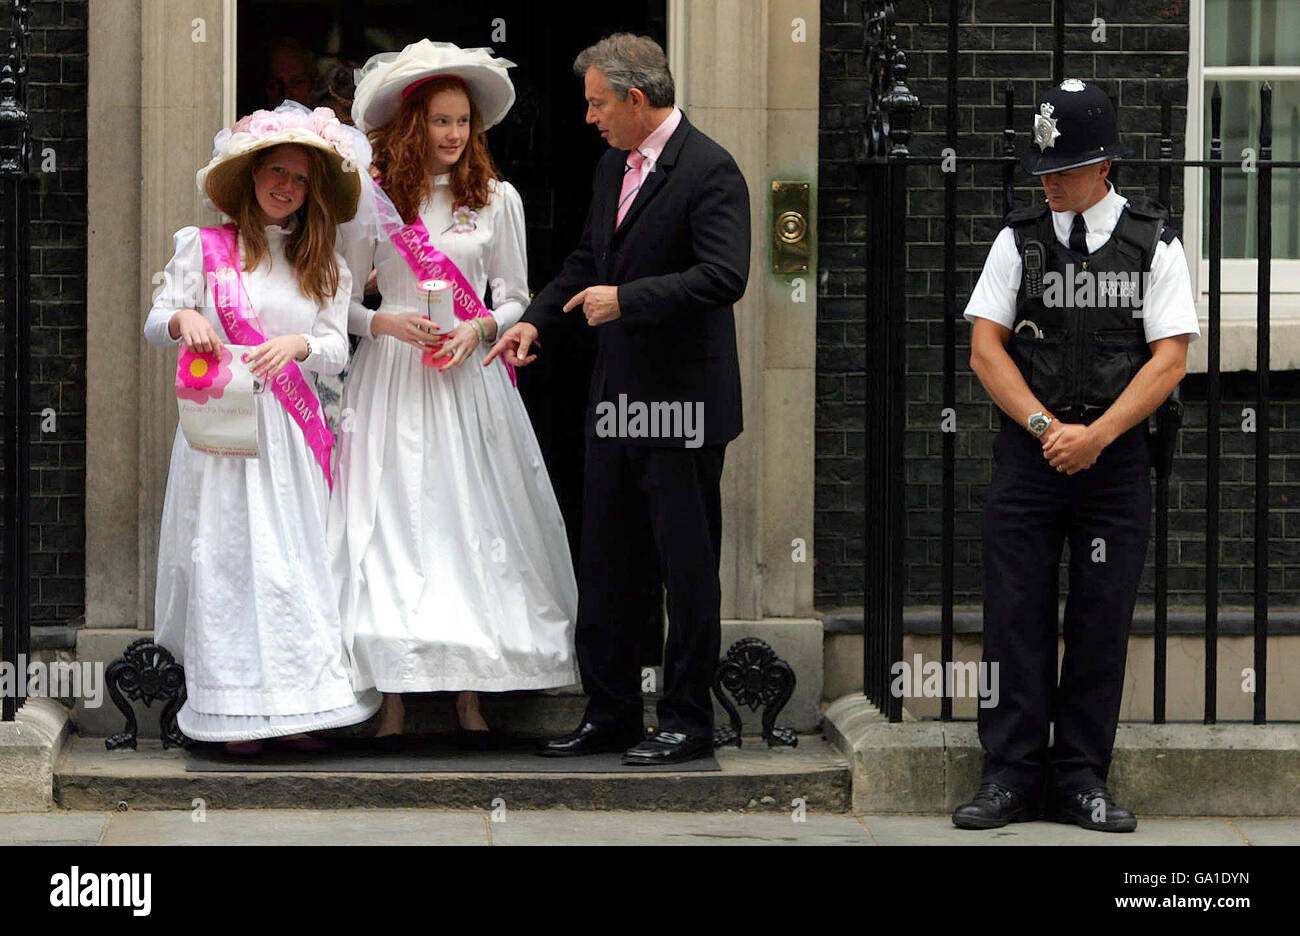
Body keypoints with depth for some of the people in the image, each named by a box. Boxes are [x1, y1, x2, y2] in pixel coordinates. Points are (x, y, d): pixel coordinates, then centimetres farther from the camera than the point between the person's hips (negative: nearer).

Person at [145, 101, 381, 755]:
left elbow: (337, 350, 4)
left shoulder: (323, 266, 14)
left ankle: (298, 707, 0)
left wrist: (298, 344, -18)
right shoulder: (204, 248, 6)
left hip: (290, 429, 2)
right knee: (227, 558, -7)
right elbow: (155, 325, 4)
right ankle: (238, 710, -5)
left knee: (296, 562, -2)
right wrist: (182, 317, -19)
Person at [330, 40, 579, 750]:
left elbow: (515, 299, 10)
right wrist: (384, 324, -12)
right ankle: (392, 696, -2)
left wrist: (481, 329, -9)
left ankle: (469, 692, 4)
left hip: (470, 375, 1)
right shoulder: (373, 200, 2)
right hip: (392, 376, -1)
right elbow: (342, 303, 6)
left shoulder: (497, 198, 6)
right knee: (392, 524, -4)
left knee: (472, 526, -1)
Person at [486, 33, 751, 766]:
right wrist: (536, 322, 12)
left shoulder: (709, 170, -14)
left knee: (687, 566, 0)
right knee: (602, 561, 12)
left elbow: (724, 277, -23)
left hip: (681, 402, -9)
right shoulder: (614, 166, 12)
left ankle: (689, 723, 8)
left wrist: (625, 300, -21)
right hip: (616, 397, 9)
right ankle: (611, 713, 22)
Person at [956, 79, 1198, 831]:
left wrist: (1095, 436, -13)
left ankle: (1081, 781, 9)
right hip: (1028, 455, 1)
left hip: (1116, 458, -1)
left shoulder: (1154, 242, 2)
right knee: (1016, 616, -1)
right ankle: (1011, 776, 5)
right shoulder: (1019, 239, 6)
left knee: (1102, 622, 1)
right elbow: (986, 348, 2)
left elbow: (1170, 360, -4)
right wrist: (1046, 427, -10)